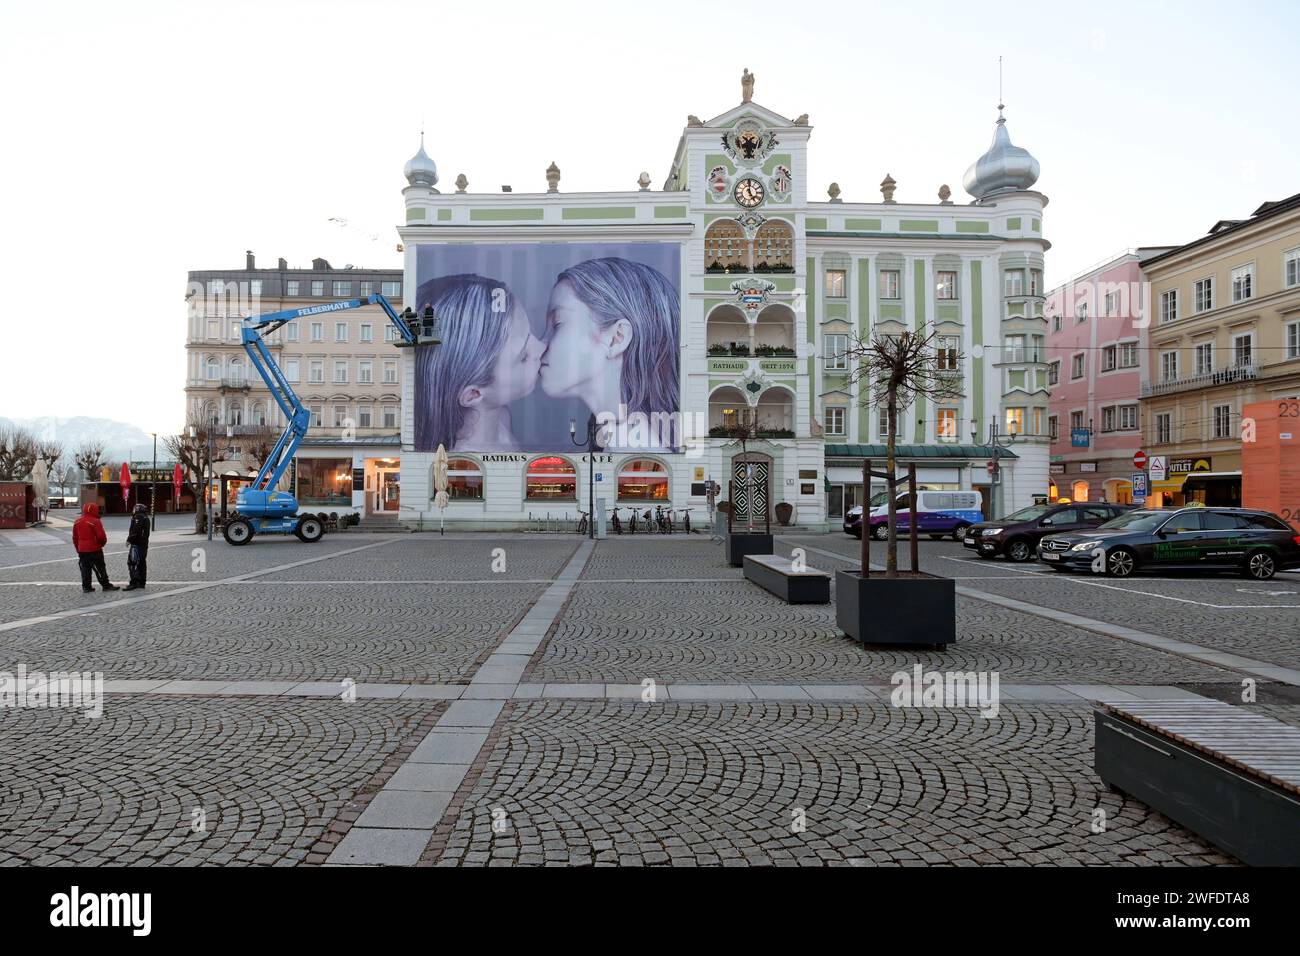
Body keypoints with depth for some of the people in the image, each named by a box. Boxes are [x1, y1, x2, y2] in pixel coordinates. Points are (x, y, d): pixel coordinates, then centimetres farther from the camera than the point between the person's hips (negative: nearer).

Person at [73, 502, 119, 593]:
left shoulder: (77, 522, 8)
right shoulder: (95, 522, -15)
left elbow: (75, 538, 13)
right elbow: (101, 536, -16)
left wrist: (78, 549, 21)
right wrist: (103, 543, 5)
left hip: (82, 549, 6)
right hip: (94, 549, -6)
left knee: (85, 568, 11)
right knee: (100, 568, 1)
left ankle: (86, 587, 12)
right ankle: (106, 585, 5)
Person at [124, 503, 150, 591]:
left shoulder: (138, 518, -10)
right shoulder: (146, 518, 18)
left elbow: (135, 531, -19)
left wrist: (129, 539, -10)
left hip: (136, 544, -10)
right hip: (144, 544, 10)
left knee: (133, 563, -9)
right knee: (142, 563, 13)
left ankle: (134, 583, -12)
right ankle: (141, 582, 17)